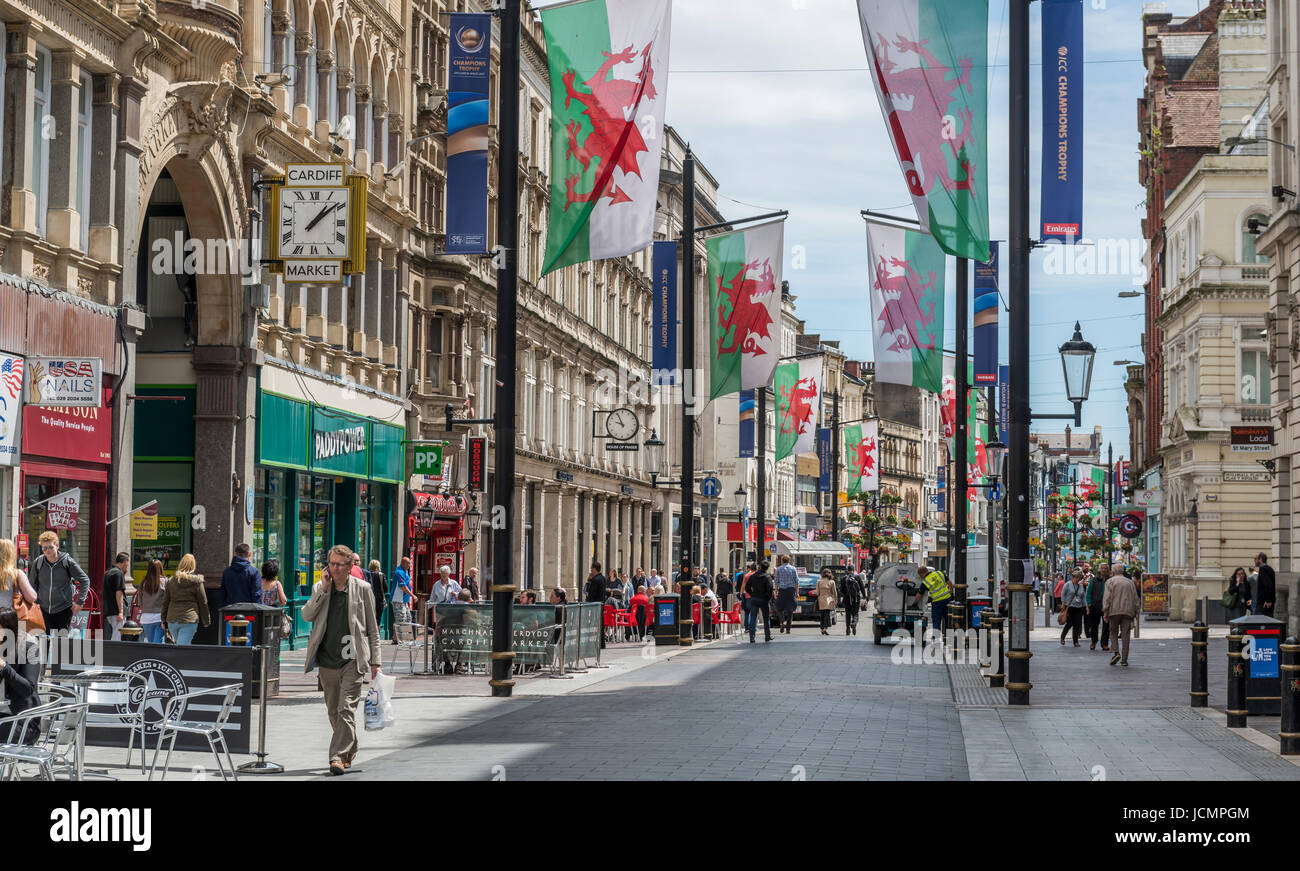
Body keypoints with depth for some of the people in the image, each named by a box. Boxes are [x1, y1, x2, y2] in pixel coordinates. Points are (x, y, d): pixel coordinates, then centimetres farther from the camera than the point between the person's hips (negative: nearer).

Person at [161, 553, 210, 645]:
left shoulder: (171, 581, 5)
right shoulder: (197, 581, -4)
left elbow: (165, 602, 8)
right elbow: (203, 602, 1)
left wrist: (164, 619, 17)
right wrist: (206, 620, 11)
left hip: (172, 620, 4)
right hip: (189, 620, -4)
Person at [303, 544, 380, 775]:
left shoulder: (362, 589, 1)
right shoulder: (320, 588, 8)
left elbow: (372, 628, 5)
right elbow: (307, 616, -5)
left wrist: (375, 660, 2)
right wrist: (323, 589, -11)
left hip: (353, 660, -4)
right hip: (327, 660, 4)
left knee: (346, 709, -13)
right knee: (333, 711, 13)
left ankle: (339, 756, -16)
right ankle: (349, 751, 30)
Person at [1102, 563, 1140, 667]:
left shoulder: (1110, 582, 3)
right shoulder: (1130, 582, 15)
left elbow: (1107, 598, -5)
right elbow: (1135, 599, 13)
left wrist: (1105, 611, -3)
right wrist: (1135, 613, 16)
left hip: (1114, 611, -3)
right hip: (1128, 611, 3)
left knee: (1114, 632, 9)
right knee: (1125, 635, 3)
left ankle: (1117, 653, -11)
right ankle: (1124, 659, 1)